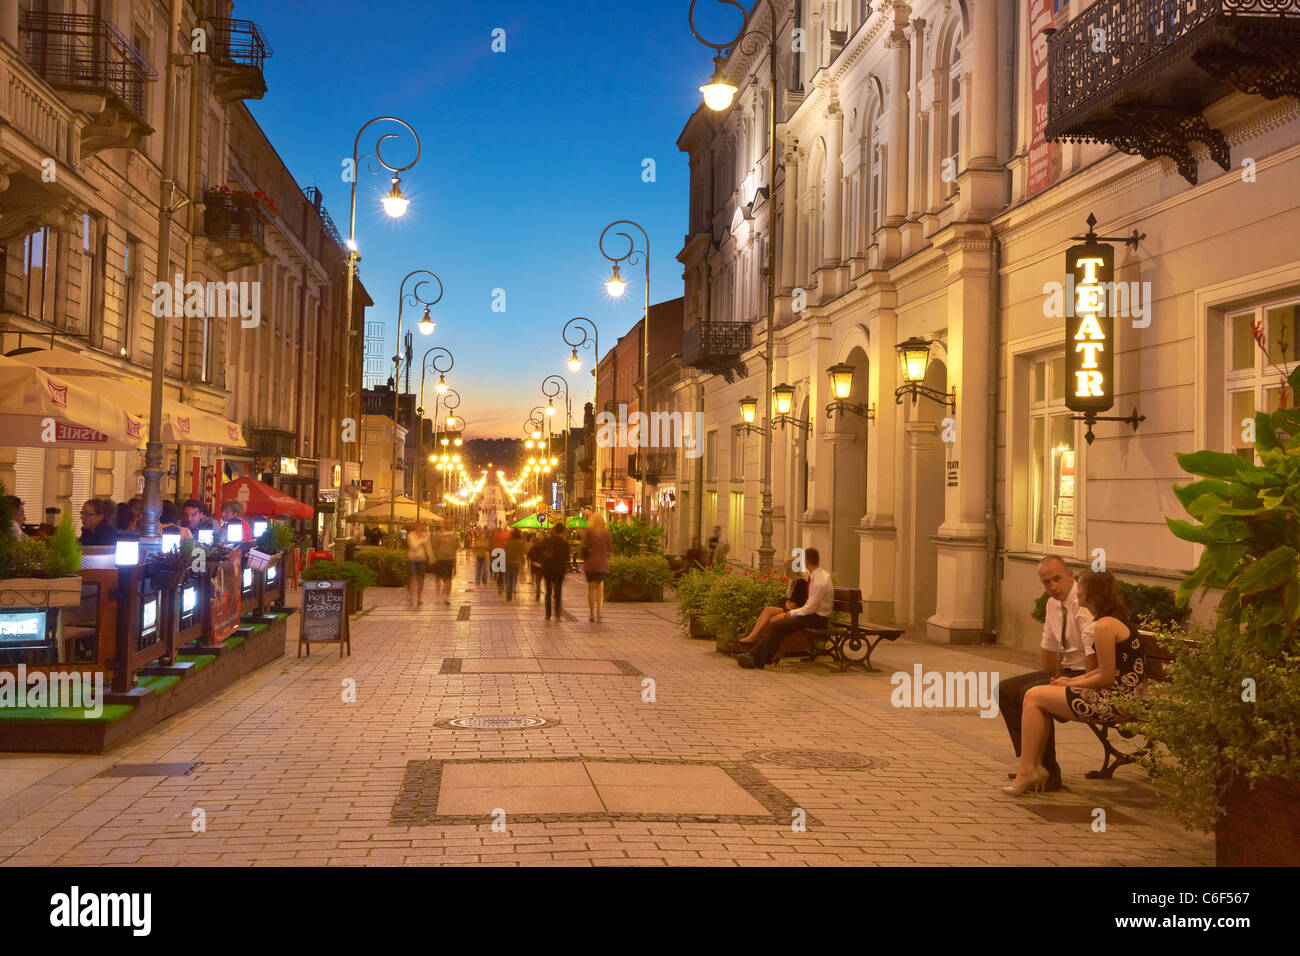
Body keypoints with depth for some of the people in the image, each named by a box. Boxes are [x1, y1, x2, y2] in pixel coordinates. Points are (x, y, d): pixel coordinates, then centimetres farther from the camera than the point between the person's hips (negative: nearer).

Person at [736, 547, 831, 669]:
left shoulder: (820, 581, -23)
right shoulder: (819, 574, 8)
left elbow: (811, 608, -22)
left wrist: (793, 613, -10)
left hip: (817, 618, -9)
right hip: (812, 613, 9)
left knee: (778, 627, -20)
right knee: (774, 624, -2)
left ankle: (759, 661, -13)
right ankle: (753, 653, -4)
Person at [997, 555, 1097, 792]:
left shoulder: (1084, 604, -20)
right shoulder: (1053, 603, 9)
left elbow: (1094, 653, -27)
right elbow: (1048, 647, 20)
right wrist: (1051, 680, 12)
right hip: (1065, 671, 9)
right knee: (1005, 690, 1)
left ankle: (1048, 773, -17)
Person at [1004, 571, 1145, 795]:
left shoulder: (1105, 625, -18)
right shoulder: (1120, 619, 15)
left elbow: (1107, 678, -19)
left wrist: (1072, 684, -5)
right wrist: (1073, 680, 10)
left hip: (1115, 702, -11)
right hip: (1119, 698, 11)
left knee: (1034, 697, -6)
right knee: (1037, 696, 13)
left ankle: (1027, 771, -2)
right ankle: (1035, 767, 11)